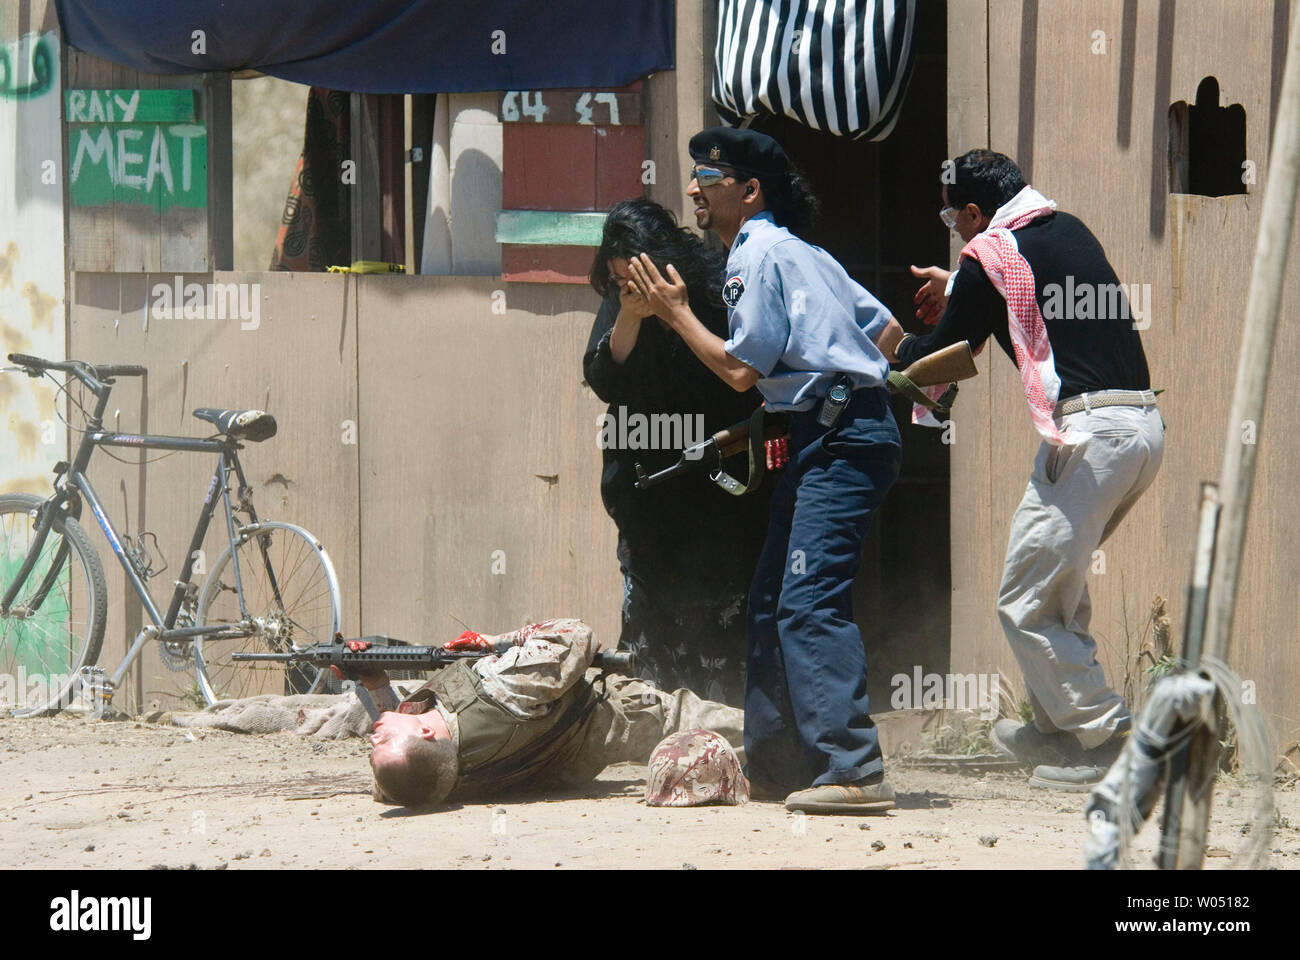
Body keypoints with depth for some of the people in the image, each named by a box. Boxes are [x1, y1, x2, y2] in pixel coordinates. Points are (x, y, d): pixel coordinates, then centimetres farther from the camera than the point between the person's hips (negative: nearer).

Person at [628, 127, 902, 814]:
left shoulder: (759, 255, -9)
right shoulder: (794, 252, 20)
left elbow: (741, 370, -11)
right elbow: (883, 327, 23)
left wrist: (678, 314, 1)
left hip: (842, 441, -11)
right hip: (832, 438, 11)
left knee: (810, 602, -19)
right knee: (772, 603, 13)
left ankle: (854, 770, -27)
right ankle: (774, 767, 19)